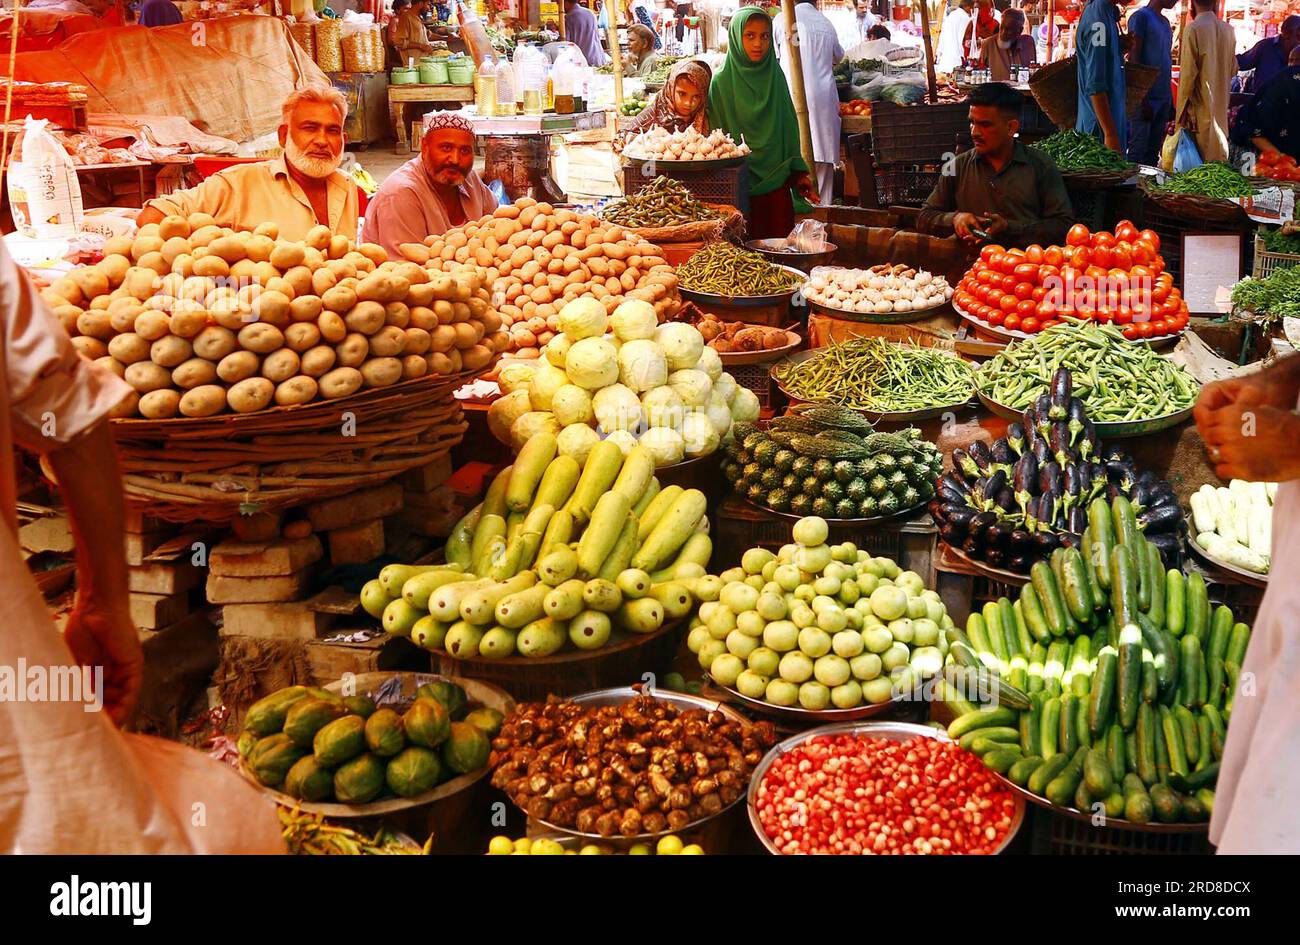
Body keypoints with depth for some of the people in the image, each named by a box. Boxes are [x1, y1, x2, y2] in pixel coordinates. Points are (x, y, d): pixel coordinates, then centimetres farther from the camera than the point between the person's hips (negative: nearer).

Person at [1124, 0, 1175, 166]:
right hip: (1146, 96, -8)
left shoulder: (1165, 22, 18)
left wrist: (1171, 102, 16)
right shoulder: (1141, 17, -6)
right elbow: (1133, 59, -11)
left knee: (1153, 151, 9)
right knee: (1138, 151, -7)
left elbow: (1168, 61, 20)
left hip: (1163, 97, 8)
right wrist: (1142, 99, -17)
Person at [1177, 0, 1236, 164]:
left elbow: (1188, 71, -14)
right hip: (1221, 103, 6)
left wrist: (1184, 104, -7)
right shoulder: (1228, 30, 4)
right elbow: (1233, 69, 11)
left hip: (1201, 103, -6)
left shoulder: (1193, 29, -13)